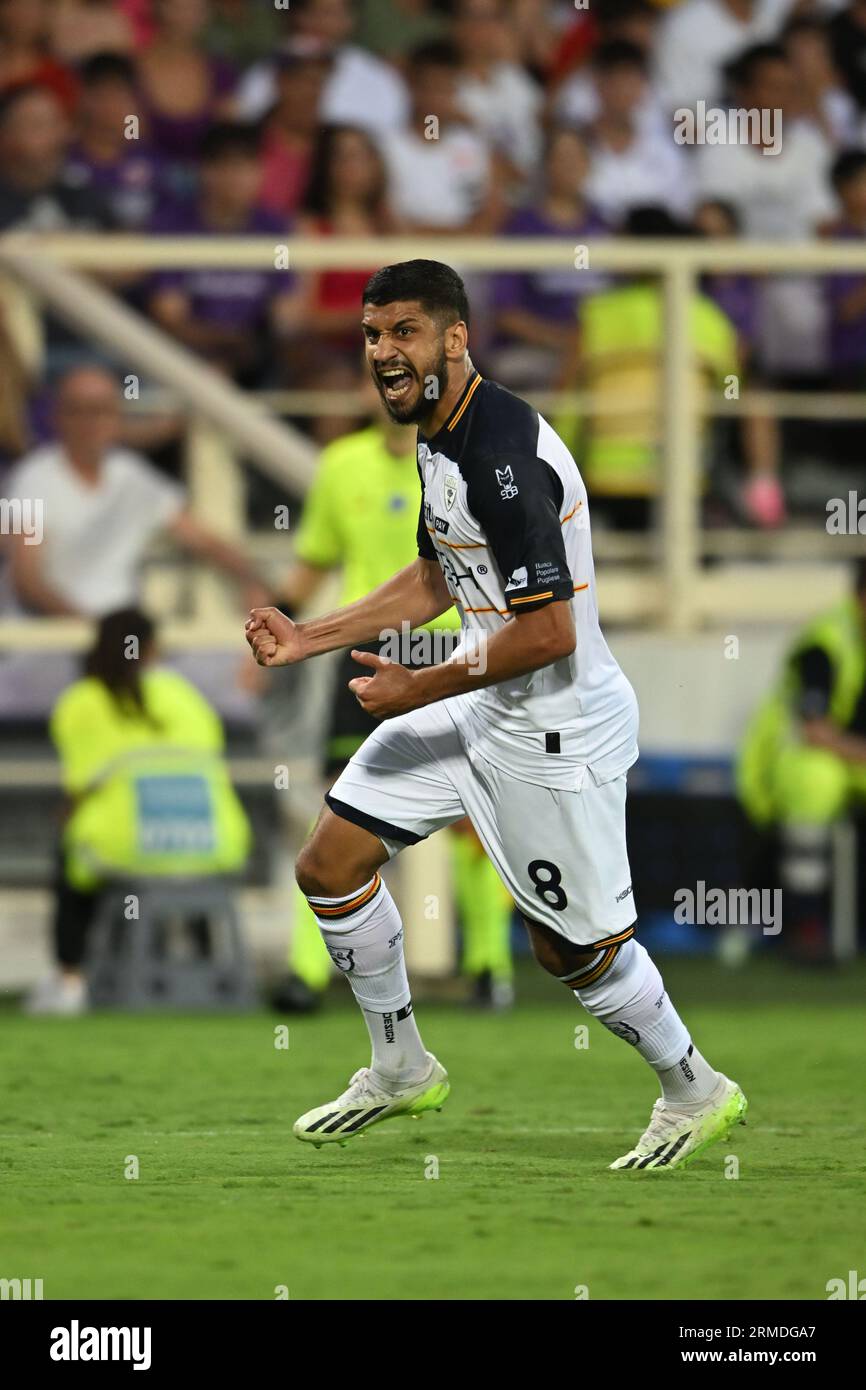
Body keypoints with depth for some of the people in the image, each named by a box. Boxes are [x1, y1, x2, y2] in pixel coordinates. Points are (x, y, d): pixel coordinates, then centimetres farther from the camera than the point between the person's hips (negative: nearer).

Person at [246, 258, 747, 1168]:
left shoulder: (501, 453, -26)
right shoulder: (439, 436, 6)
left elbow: (548, 632, -28)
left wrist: (424, 690, -17)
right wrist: (307, 639, 15)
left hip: (557, 732, -10)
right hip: (484, 710, 10)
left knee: (573, 947, 3)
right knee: (330, 868, 8)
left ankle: (694, 1093, 26)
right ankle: (400, 1071, 25)